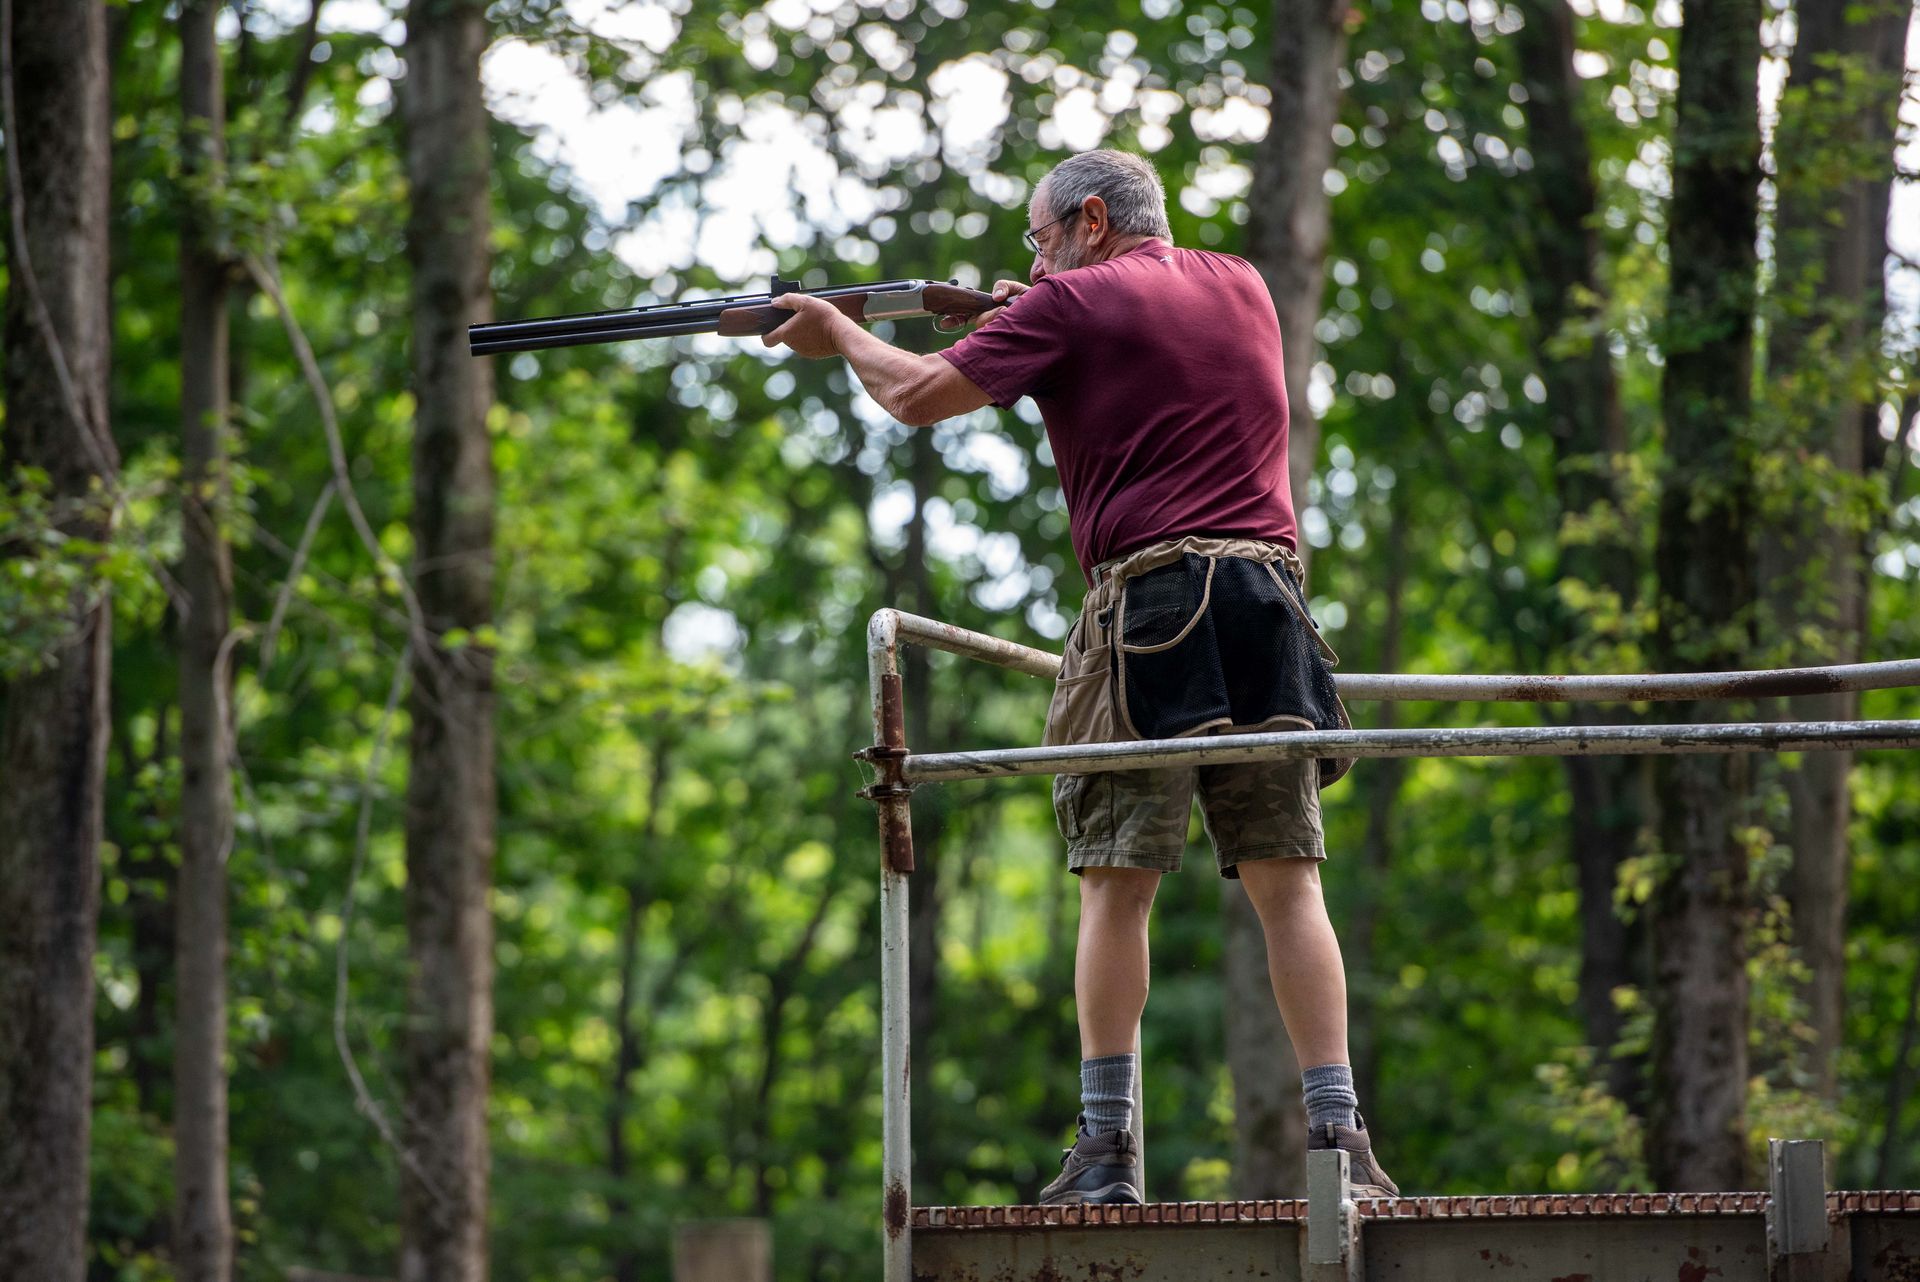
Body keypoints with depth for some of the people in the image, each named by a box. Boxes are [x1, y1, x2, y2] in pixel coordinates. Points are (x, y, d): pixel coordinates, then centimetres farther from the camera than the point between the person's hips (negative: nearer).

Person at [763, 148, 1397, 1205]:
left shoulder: (1074, 304, 1)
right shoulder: (1243, 287, 19)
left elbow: (919, 397, 2)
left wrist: (841, 336, 20)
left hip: (1151, 590, -5)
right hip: (1267, 586, 5)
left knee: (1118, 879, -1)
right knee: (1286, 879, 2)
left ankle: (1108, 1148, -4)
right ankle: (1340, 1137, -6)